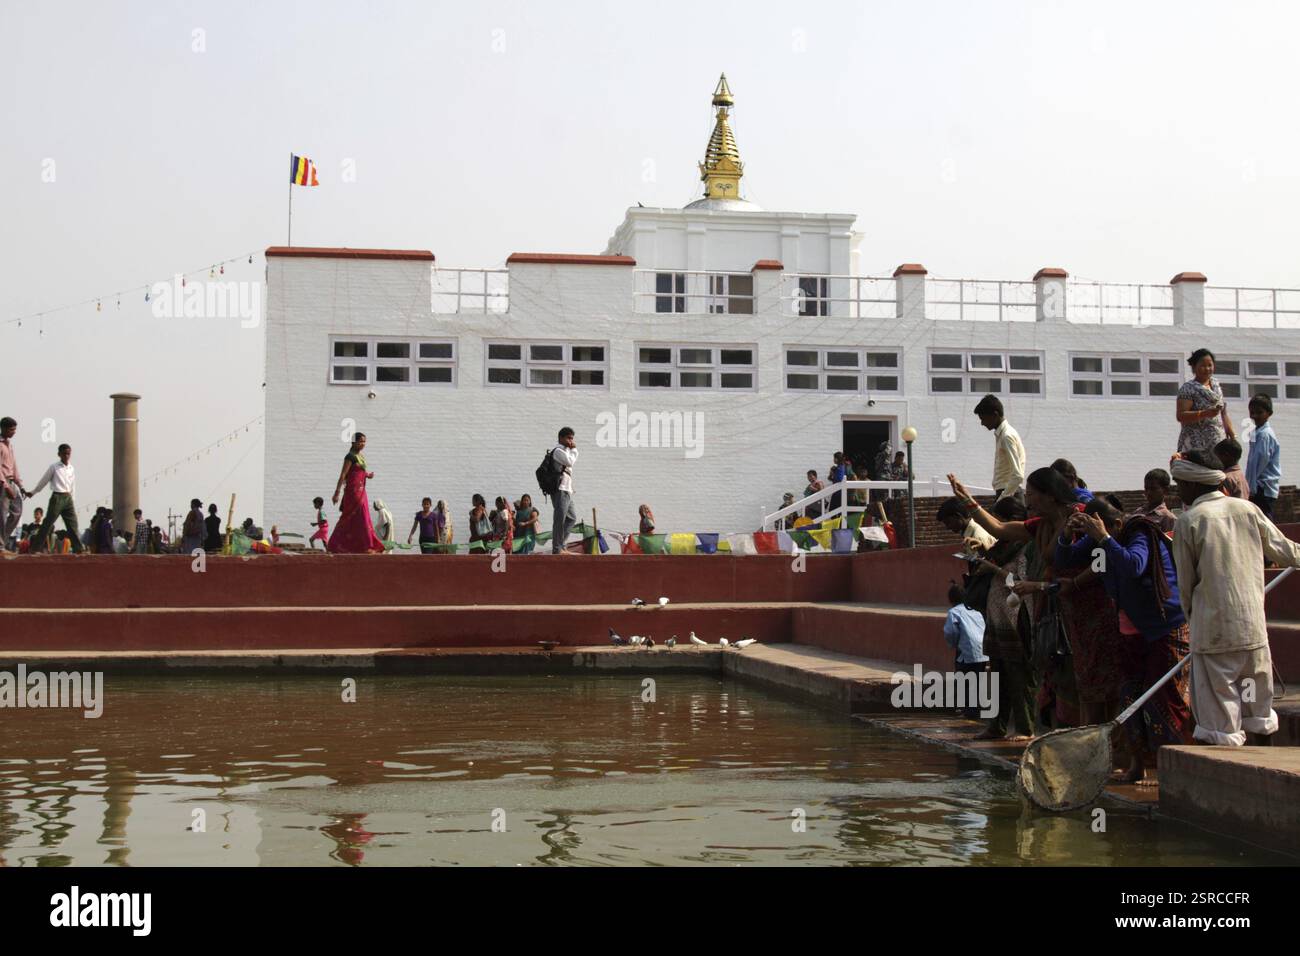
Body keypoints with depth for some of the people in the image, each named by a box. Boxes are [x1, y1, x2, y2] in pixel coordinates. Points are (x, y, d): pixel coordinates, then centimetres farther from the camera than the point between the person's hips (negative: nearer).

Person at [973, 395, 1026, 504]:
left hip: (1009, 497, -9)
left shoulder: (1007, 436, -15)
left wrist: (1002, 499, -20)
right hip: (1005, 494, 9)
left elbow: (1018, 475, -21)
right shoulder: (1000, 434, 14)